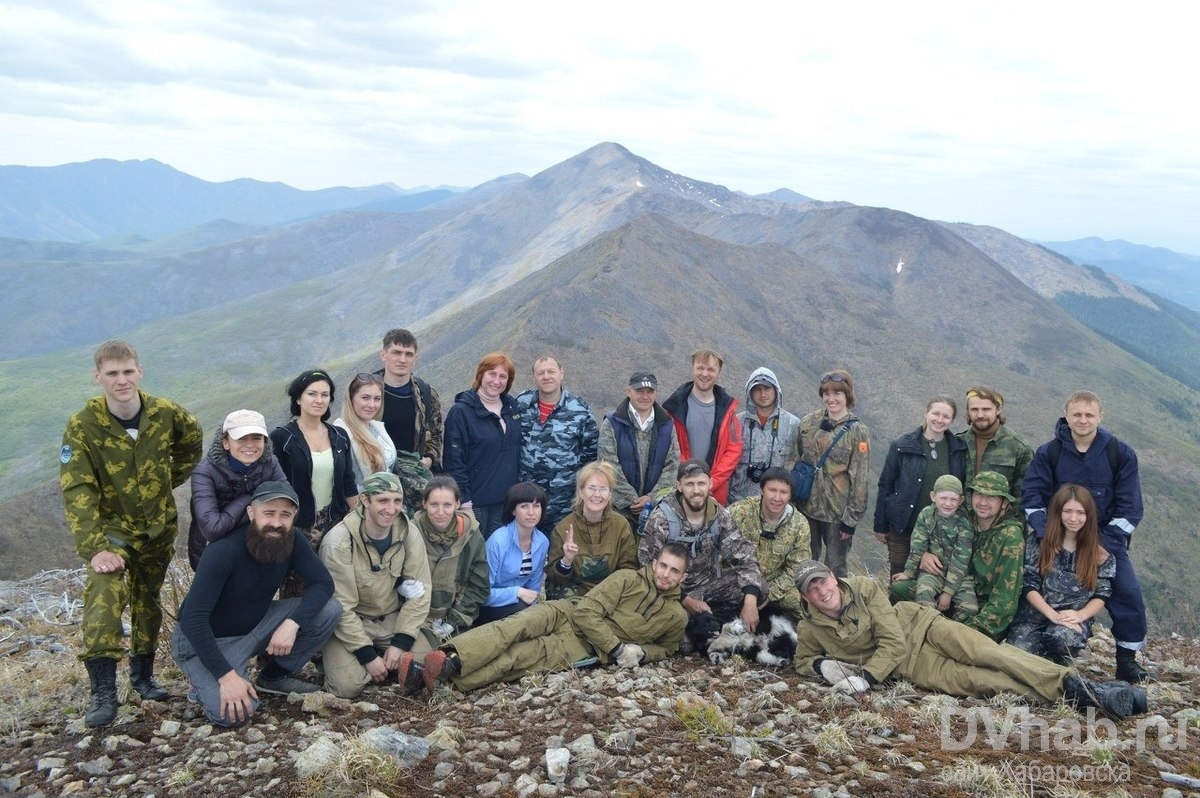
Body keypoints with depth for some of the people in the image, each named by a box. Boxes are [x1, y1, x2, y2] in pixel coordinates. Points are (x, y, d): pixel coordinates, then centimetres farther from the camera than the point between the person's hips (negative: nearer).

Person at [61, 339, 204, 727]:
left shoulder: (166, 413, -12)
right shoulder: (83, 426, -19)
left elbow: (192, 441, 11)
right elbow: (77, 491, -22)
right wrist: (94, 548, -30)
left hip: (158, 526, 3)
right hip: (111, 527, -3)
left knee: (148, 600, 14)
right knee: (103, 596, -22)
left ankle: (143, 674, 33)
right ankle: (102, 689, -14)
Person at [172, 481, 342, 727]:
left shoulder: (292, 540, -14)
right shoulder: (223, 551, -30)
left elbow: (323, 584, -13)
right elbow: (192, 619, -31)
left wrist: (292, 623, -30)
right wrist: (226, 675, -34)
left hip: (256, 625, 5)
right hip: (207, 638, -5)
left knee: (329, 609, -15)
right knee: (232, 713, -29)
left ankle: (276, 674, 6)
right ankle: (206, 682, 6)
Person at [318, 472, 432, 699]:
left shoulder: (409, 534, -10)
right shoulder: (338, 541, -22)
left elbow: (420, 592, -6)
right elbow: (341, 607, -19)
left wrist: (400, 643, -14)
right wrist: (368, 656, -20)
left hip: (393, 619, 3)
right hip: (348, 624, -3)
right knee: (348, 686, -23)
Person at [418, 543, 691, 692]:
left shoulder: (676, 616, 4)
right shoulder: (627, 578, -3)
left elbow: (665, 648, 22)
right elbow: (586, 611, -8)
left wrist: (641, 653, -2)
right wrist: (618, 648, -16)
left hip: (585, 649, 0)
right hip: (568, 614, 0)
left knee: (517, 656, -23)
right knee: (517, 625, -31)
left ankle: (446, 673, -37)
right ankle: (448, 658, -44)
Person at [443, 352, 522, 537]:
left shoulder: (511, 407, 8)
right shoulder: (461, 411, -10)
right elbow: (454, 461, -13)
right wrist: (464, 502, -16)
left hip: (505, 501, 5)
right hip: (475, 501, -5)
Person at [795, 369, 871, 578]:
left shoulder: (857, 431, -9)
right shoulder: (808, 422, 1)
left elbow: (859, 479, -9)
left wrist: (851, 518, -10)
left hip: (838, 510, -3)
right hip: (806, 506, 3)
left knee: (835, 568, 8)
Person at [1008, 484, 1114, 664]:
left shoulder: (1099, 554, 7)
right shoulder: (1040, 543, 4)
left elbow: (1101, 595, 4)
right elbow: (1030, 585, -1)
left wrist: (1079, 616, -16)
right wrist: (1053, 615, -15)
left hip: (1074, 620, 0)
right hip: (1035, 615, 0)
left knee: (1063, 638, -38)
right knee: (1019, 650, -31)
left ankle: (1054, 669, -3)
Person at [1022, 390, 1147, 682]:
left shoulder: (1121, 454, -6)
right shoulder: (1048, 453, -5)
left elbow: (1130, 507, -6)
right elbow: (1031, 497, -7)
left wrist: (1106, 543, -15)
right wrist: (1045, 535, -20)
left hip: (1106, 540, 0)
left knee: (1128, 593, -11)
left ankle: (1127, 660, 4)